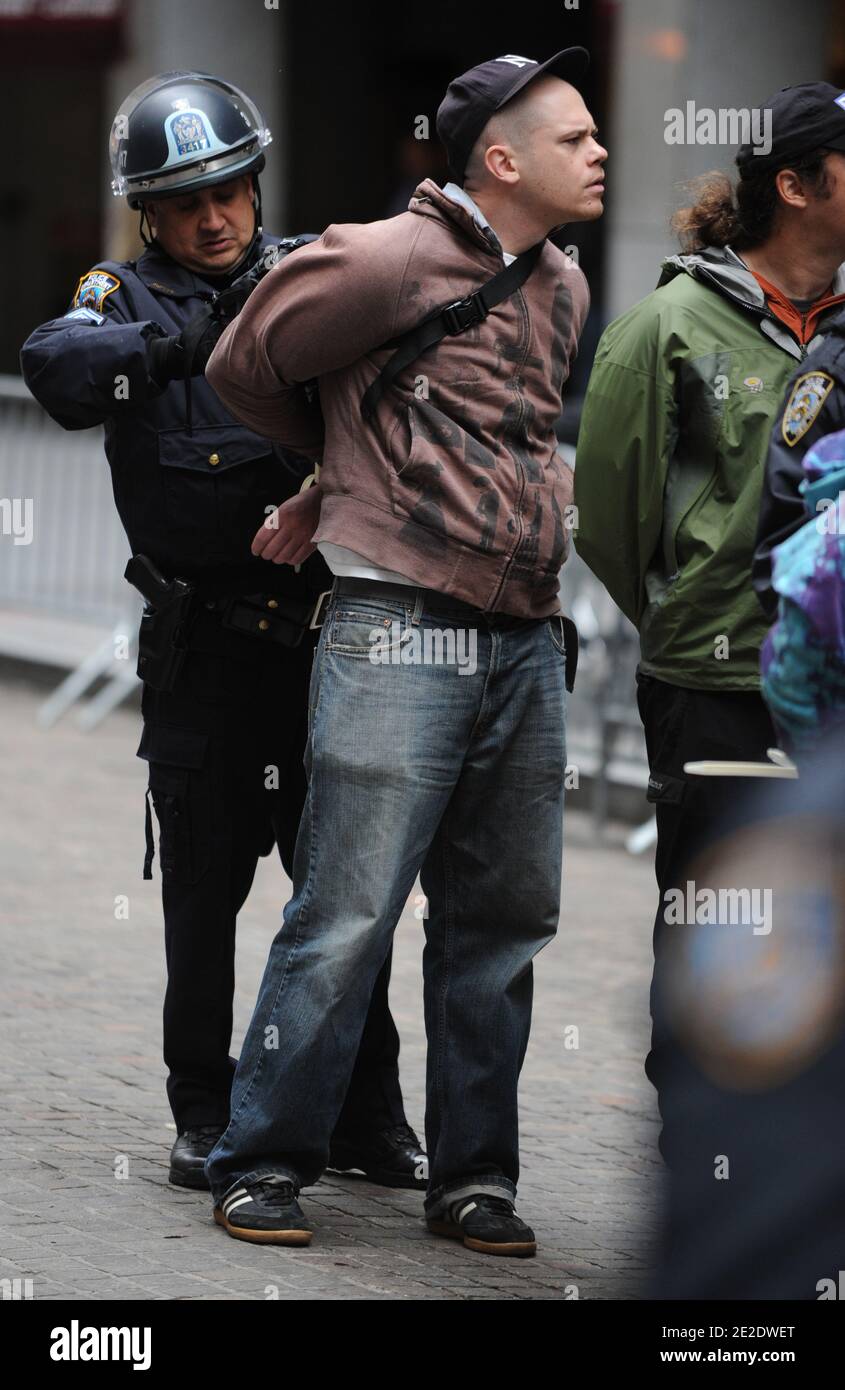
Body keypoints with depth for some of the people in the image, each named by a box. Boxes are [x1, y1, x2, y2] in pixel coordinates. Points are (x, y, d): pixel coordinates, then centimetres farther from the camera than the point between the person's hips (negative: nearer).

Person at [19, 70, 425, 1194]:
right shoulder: (128, 300, 0)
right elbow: (58, 369, -21)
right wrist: (185, 340, -33)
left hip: (327, 626, 2)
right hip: (204, 647, -2)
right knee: (205, 883, 4)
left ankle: (365, 1113, 15)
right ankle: (205, 1115, 15)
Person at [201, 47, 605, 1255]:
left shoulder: (561, 289, 16)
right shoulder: (388, 261, -8)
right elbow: (248, 368, 4)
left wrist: (338, 490, 20)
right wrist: (341, 475, 20)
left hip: (525, 643, 7)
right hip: (398, 628, -7)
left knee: (502, 917, 9)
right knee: (348, 914, -7)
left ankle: (473, 1176, 17)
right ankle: (263, 1165, 2)